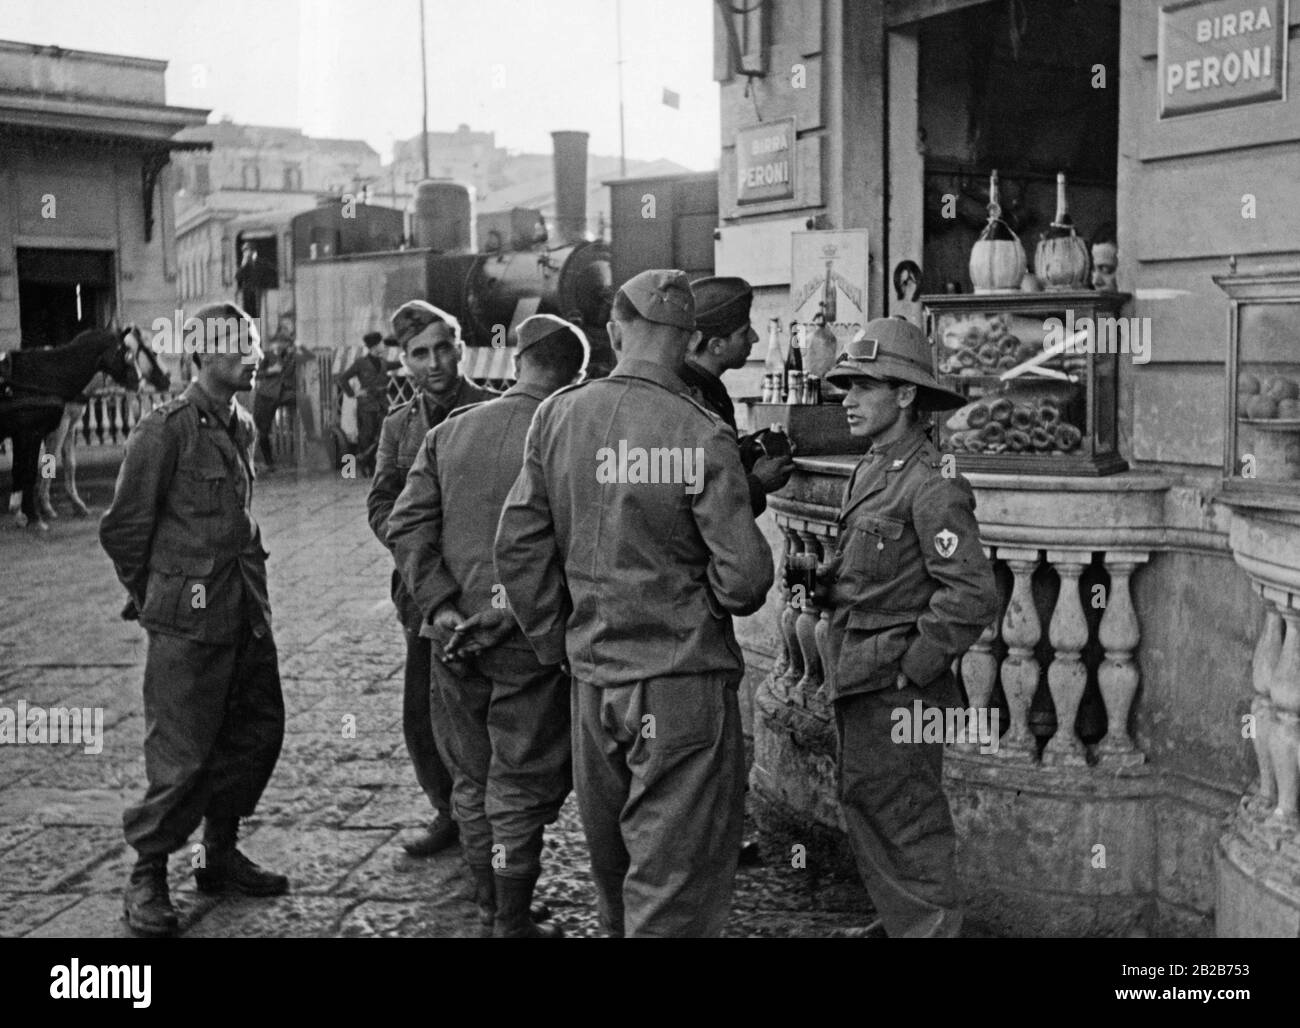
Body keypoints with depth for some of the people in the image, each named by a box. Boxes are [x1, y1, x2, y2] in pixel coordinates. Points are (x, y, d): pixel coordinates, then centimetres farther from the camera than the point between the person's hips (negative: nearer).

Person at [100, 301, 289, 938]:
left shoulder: (241, 427, 11)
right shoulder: (166, 431, -12)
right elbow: (123, 529, -7)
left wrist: (251, 585, 17)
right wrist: (155, 597, 3)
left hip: (248, 614, 8)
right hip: (189, 622, -8)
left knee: (257, 733, 12)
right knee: (182, 753, -2)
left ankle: (220, 855, 29)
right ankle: (147, 878, 14)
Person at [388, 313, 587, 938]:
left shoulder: (449, 432, 5)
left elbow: (406, 526, -2)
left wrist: (441, 605, -6)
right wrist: (506, 614, -10)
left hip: (454, 634, 5)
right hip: (531, 637, -5)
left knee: (472, 774, 19)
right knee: (521, 782, 6)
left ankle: (487, 898, 33)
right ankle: (513, 921, 14)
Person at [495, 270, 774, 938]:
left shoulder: (557, 417, -1)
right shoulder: (702, 437, -13)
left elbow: (518, 547, 1)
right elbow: (744, 576, -16)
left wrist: (557, 642, 12)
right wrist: (712, 603, 7)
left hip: (592, 682, 5)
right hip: (684, 682, -5)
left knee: (613, 866, 23)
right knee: (675, 882, 3)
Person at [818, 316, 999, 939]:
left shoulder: (932, 485, -16)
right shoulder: (870, 472, 13)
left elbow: (972, 597, -21)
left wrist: (910, 669, -18)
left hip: (897, 696, -9)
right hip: (856, 687, 10)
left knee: (907, 837, 0)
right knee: (865, 813, 18)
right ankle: (901, 923, 32)